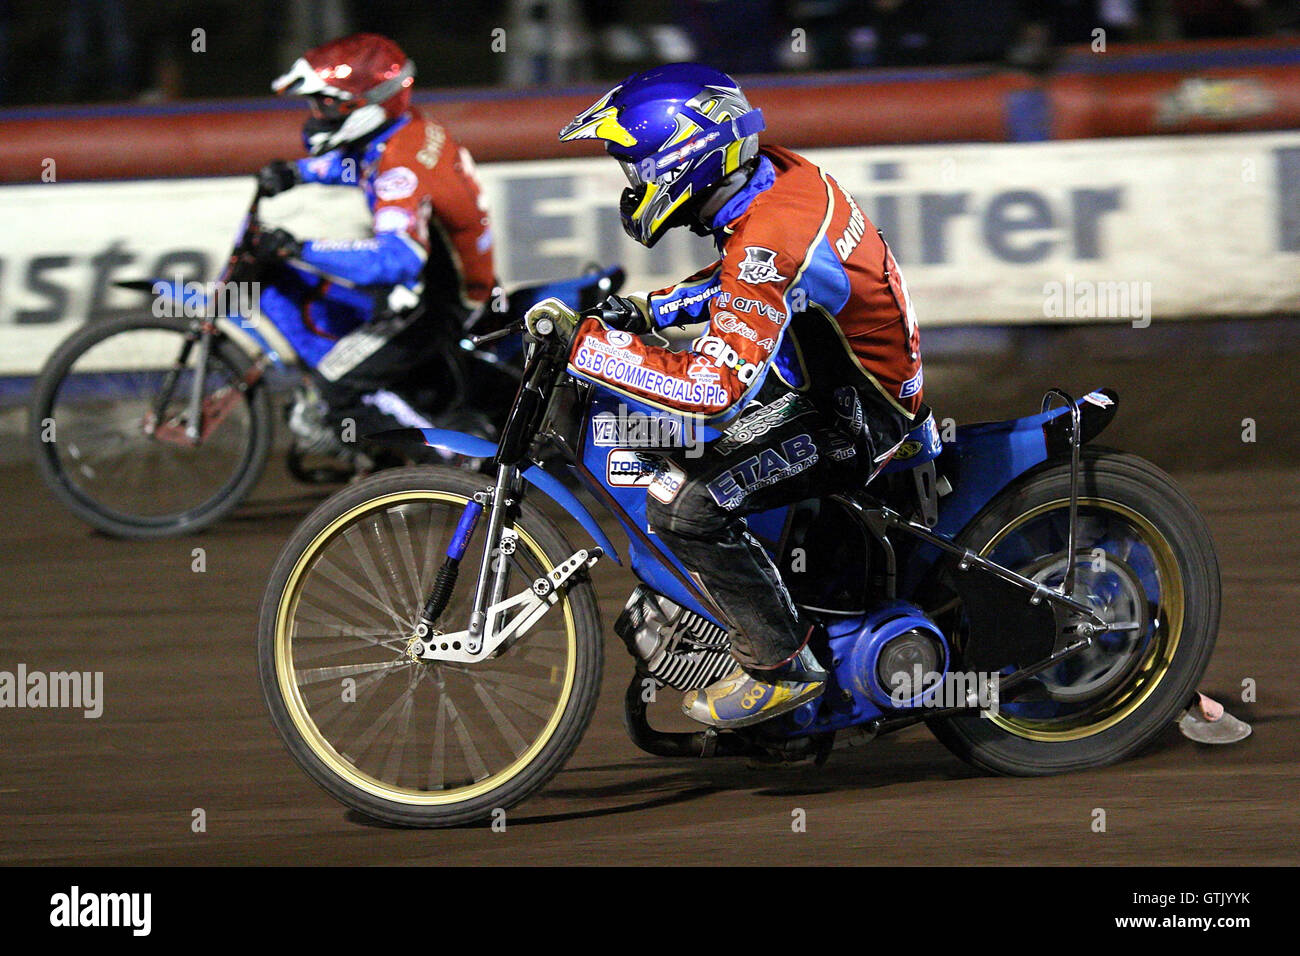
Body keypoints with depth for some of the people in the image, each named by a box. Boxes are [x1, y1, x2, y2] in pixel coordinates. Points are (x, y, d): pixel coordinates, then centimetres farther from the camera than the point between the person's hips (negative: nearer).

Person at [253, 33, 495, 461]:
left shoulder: (401, 165, -30)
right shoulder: (404, 129, -1)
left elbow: (398, 257, -43)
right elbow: (361, 164, 25)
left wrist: (300, 250, -42)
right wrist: (297, 172, 8)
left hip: (438, 308, -10)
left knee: (338, 385, -19)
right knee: (282, 291, 7)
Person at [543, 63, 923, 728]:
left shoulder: (768, 240, -32)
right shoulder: (775, 173, -3)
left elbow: (717, 389, -37)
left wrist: (587, 346, -33)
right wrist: (648, 310, 6)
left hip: (855, 418, -10)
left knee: (685, 506, -20)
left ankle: (780, 667, -6)